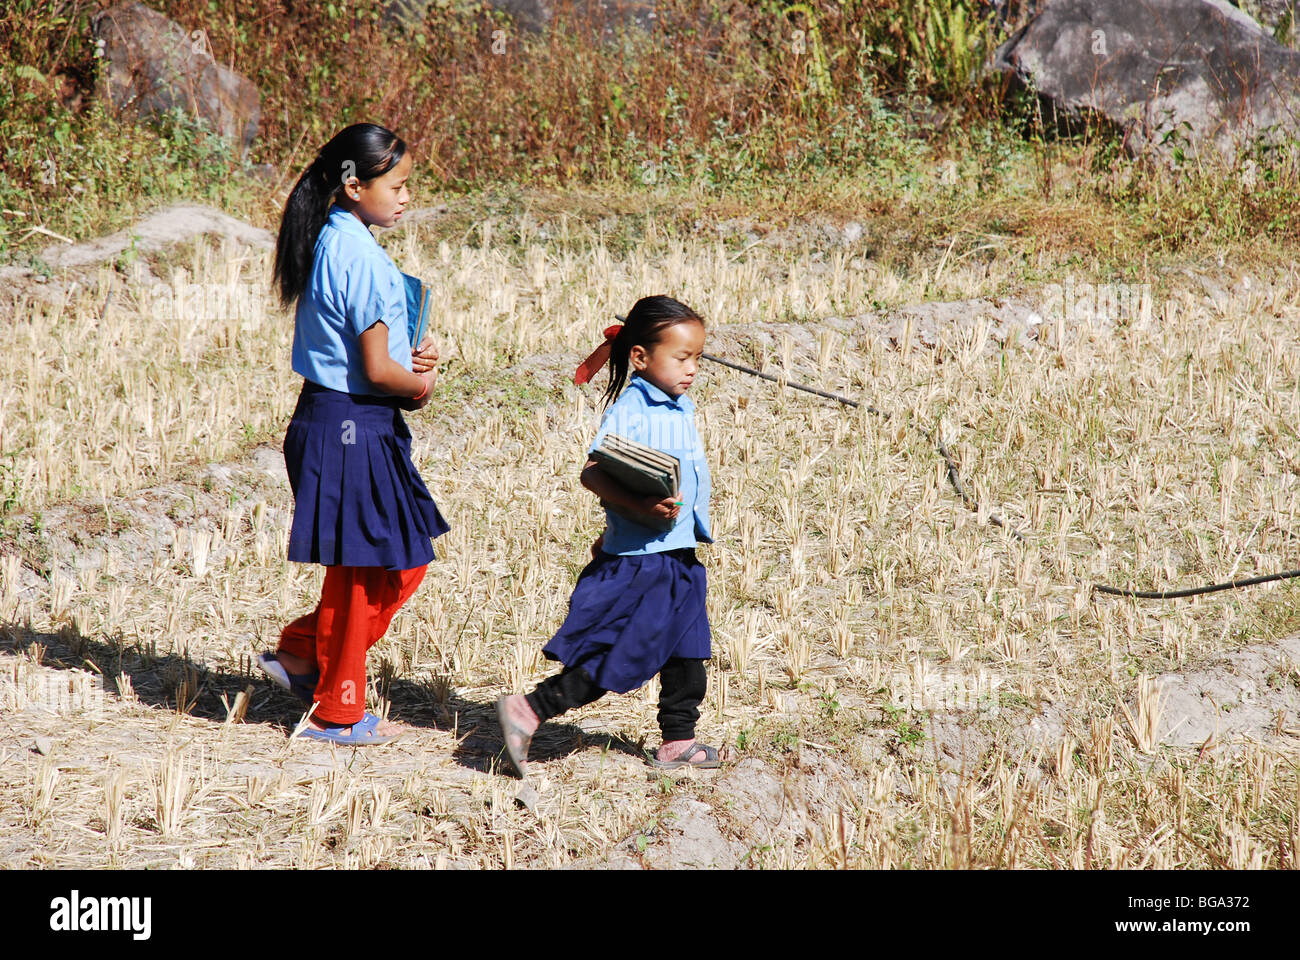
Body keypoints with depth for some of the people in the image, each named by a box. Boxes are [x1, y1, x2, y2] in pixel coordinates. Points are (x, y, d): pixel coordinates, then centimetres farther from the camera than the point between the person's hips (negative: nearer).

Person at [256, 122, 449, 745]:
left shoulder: (332, 241, 9)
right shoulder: (361, 256, -20)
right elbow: (377, 371, -21)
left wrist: (409, 359, 5)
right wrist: (419, 384, -1)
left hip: (333, 421, 10)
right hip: (353, 429, -10)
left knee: (401, 564, 16)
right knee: (360, 573, 3)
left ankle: (301, 653, 23)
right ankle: (337, 712, 14)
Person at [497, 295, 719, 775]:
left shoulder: (683, 409, 11)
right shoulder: (629, 411, -15)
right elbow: (593, 473, -20)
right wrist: (643, 506, -31)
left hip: (679, 557, 9)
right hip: (637, 560, -9)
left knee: (684, 654, 14)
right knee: (611, 662, -7)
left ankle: (678, 740, 25)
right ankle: (528, 712, 0)